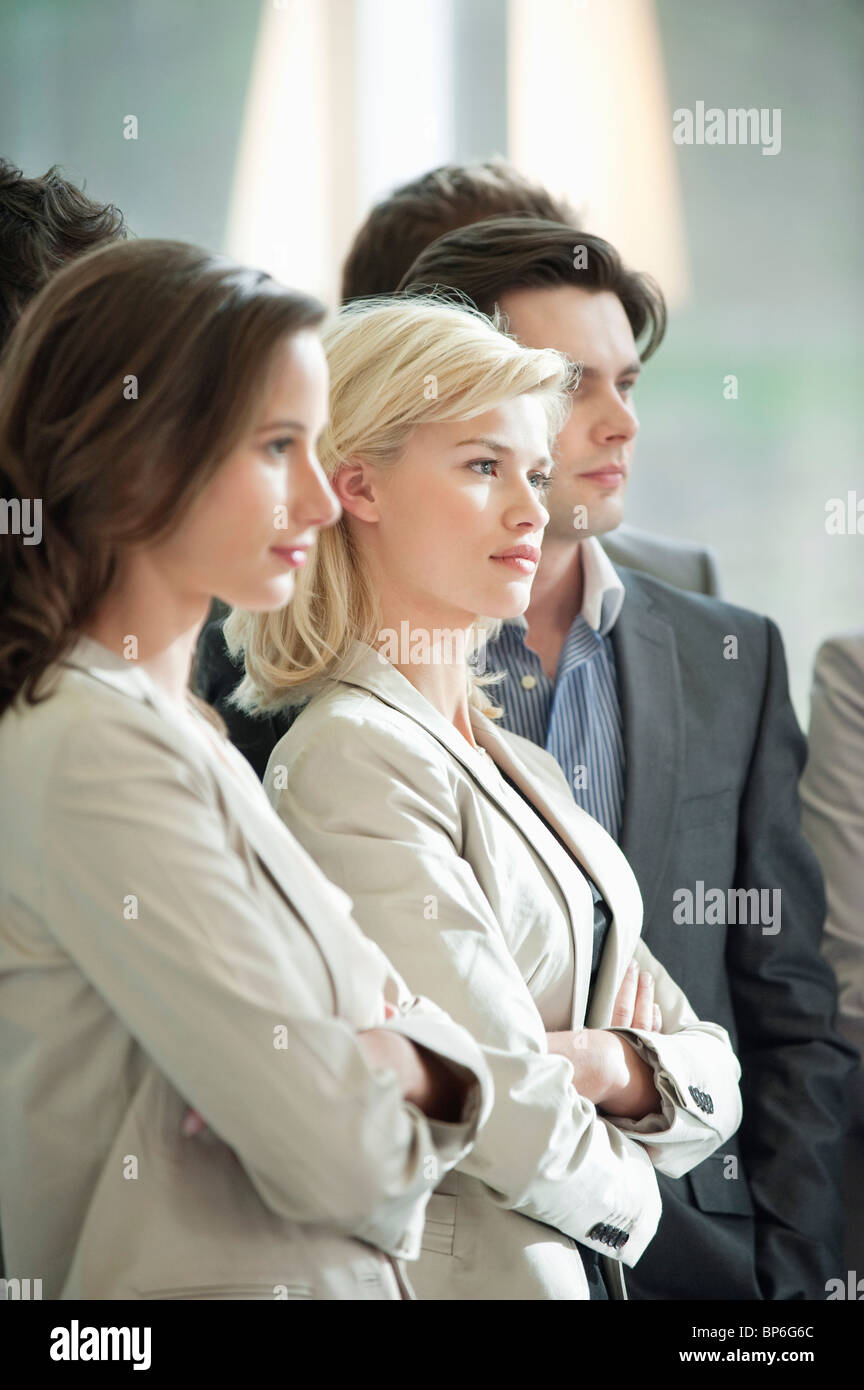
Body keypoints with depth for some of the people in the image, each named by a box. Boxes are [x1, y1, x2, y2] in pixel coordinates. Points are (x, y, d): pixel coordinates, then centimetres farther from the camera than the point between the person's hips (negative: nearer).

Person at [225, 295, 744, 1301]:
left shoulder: (520, 768, 11)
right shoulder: (356, 754, -16)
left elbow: (711, 1076, 8)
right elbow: (507, 1114, -22)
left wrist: (612, 1065, -12)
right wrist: (624, 1189, -3)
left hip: (578, 1265, 8)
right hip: (465, 1266, -8)